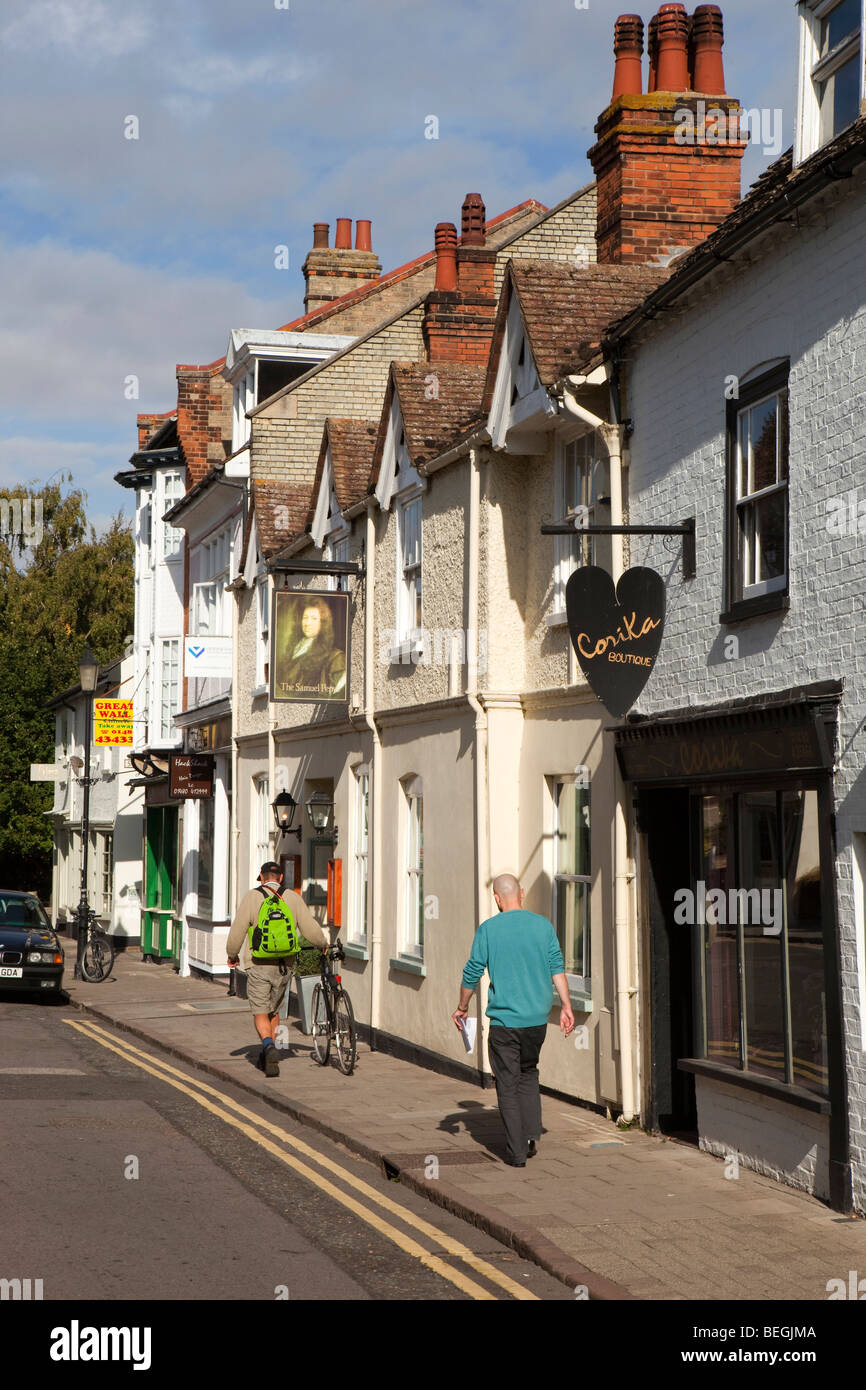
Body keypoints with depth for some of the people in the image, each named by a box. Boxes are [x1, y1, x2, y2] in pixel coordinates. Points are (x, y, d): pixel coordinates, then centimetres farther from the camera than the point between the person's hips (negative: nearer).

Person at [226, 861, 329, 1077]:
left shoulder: (251, 898, -4)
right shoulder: (293, 898, 3)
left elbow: (237, 932, -5)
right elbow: (311, 930, 0)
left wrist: (232, 955, 11)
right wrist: (324, 945, 20)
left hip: (258, 965, -3)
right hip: (284, 965, 3)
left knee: (260, 1014, 0)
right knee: (273, 1011, 19)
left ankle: (268, 1045, -26)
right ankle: (266, 1058, 23)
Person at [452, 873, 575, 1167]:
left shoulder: (488, 929, -5)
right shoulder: (543, 925, 3)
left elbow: (472, 973, -1)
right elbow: (557, 967, 0)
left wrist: (462, 1008, 12)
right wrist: (566, 1007, 3)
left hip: (504, 1018, -3)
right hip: (537, 1018, 3)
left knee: (508, 1084, 4)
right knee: (528, 1074, 22)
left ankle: (517, 1152, 4)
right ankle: (532, 1136, 12)